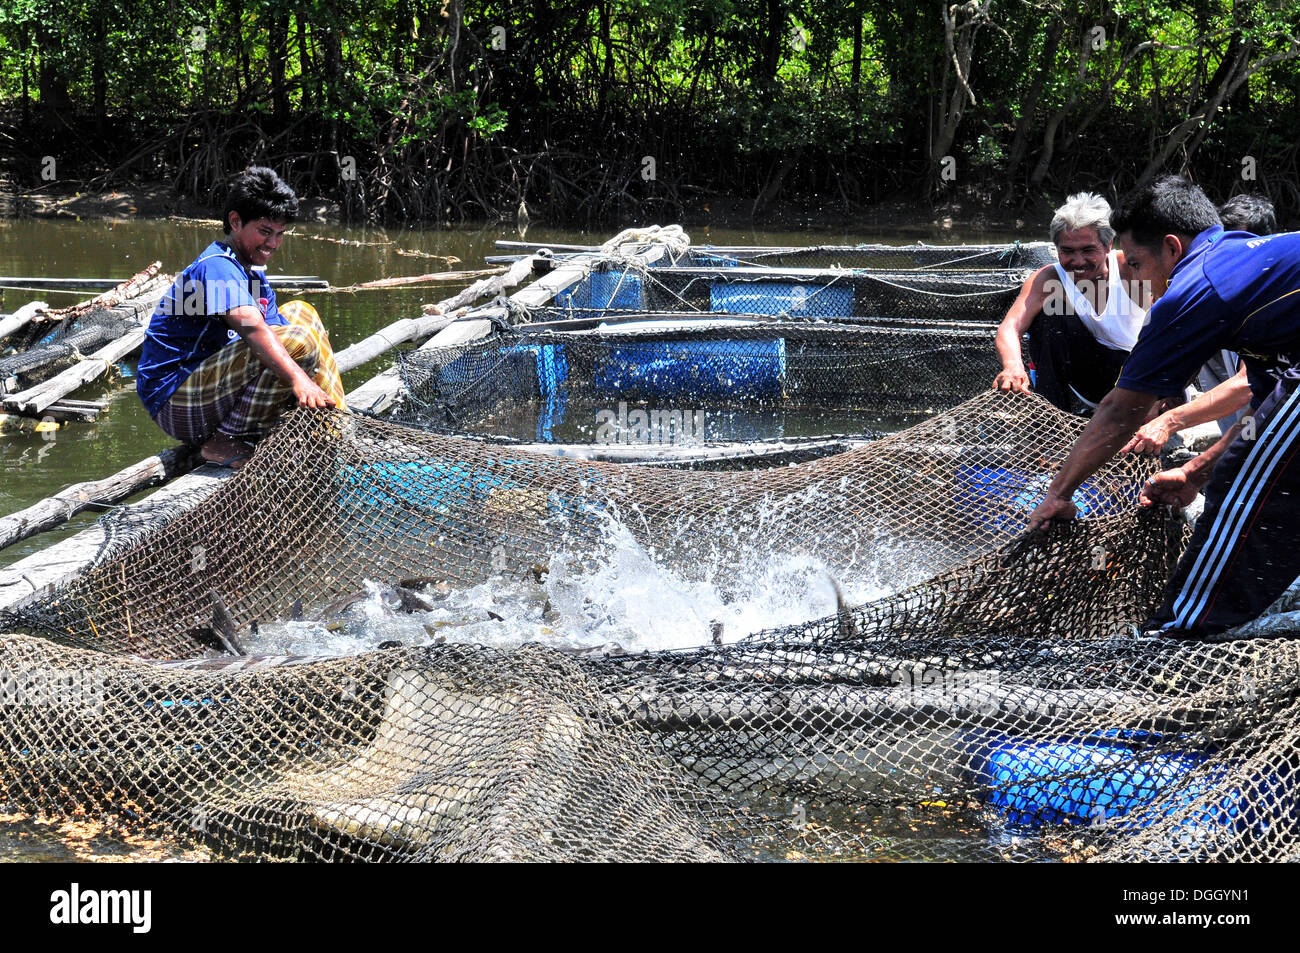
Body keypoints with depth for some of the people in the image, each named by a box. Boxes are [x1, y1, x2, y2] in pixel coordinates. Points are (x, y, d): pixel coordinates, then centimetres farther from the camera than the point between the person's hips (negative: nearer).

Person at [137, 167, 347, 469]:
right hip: (175, 403, -10)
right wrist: (297, 378, -50)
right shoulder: (217, 268, -18)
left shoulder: (253, 275, 15)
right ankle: (226, 443, -20)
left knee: (301, 312, 15)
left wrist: (321, 395, -6)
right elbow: (251, 327, -36)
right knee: (296, 340, -28)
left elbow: (274, 330, 8)